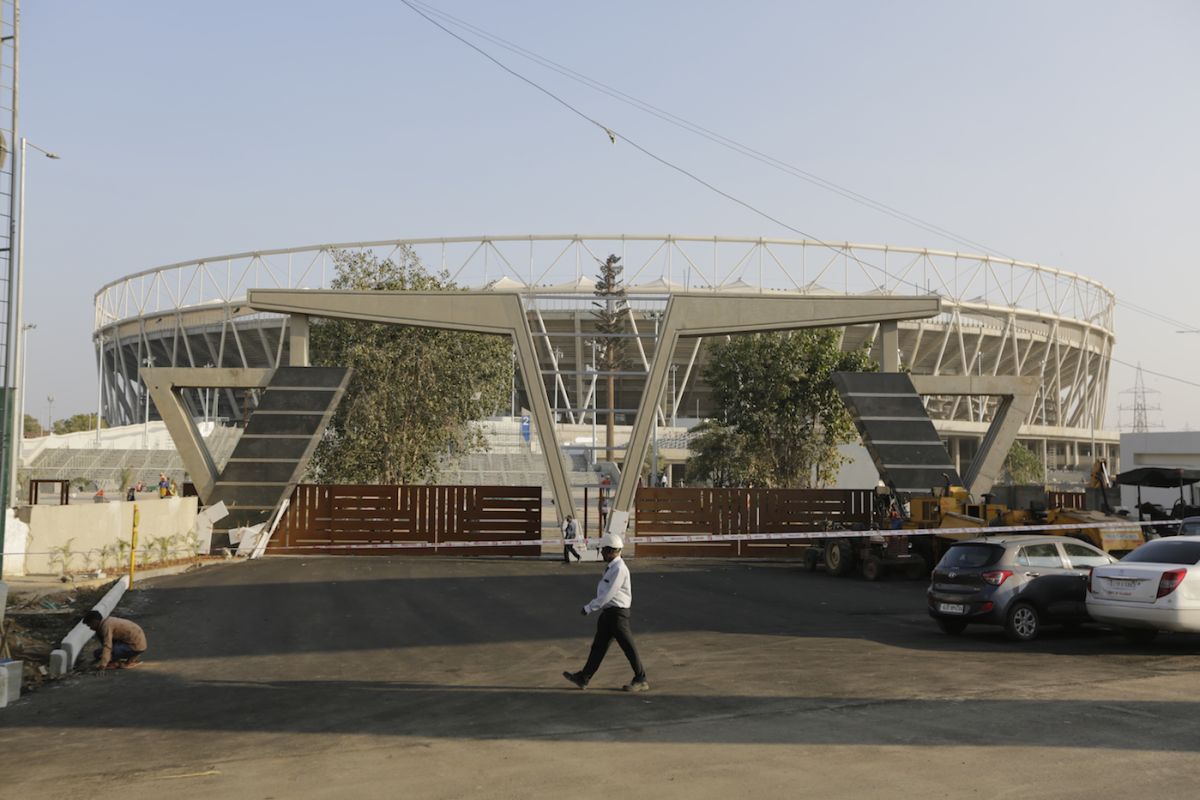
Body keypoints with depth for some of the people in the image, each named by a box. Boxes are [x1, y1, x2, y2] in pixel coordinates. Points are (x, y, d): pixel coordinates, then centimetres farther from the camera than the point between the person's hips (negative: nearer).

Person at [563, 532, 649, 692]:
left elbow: (608, 594, -22)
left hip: (617, 613, -10)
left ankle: (641, 680, 10)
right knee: (599, 645, 11)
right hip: (608, 613, 10)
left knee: (628, 647, 0)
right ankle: (583, 678, 15)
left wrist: (589, 608, -15)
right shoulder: (612, 567, 11)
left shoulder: (619, 569, -20)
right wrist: (592, 605, 17)